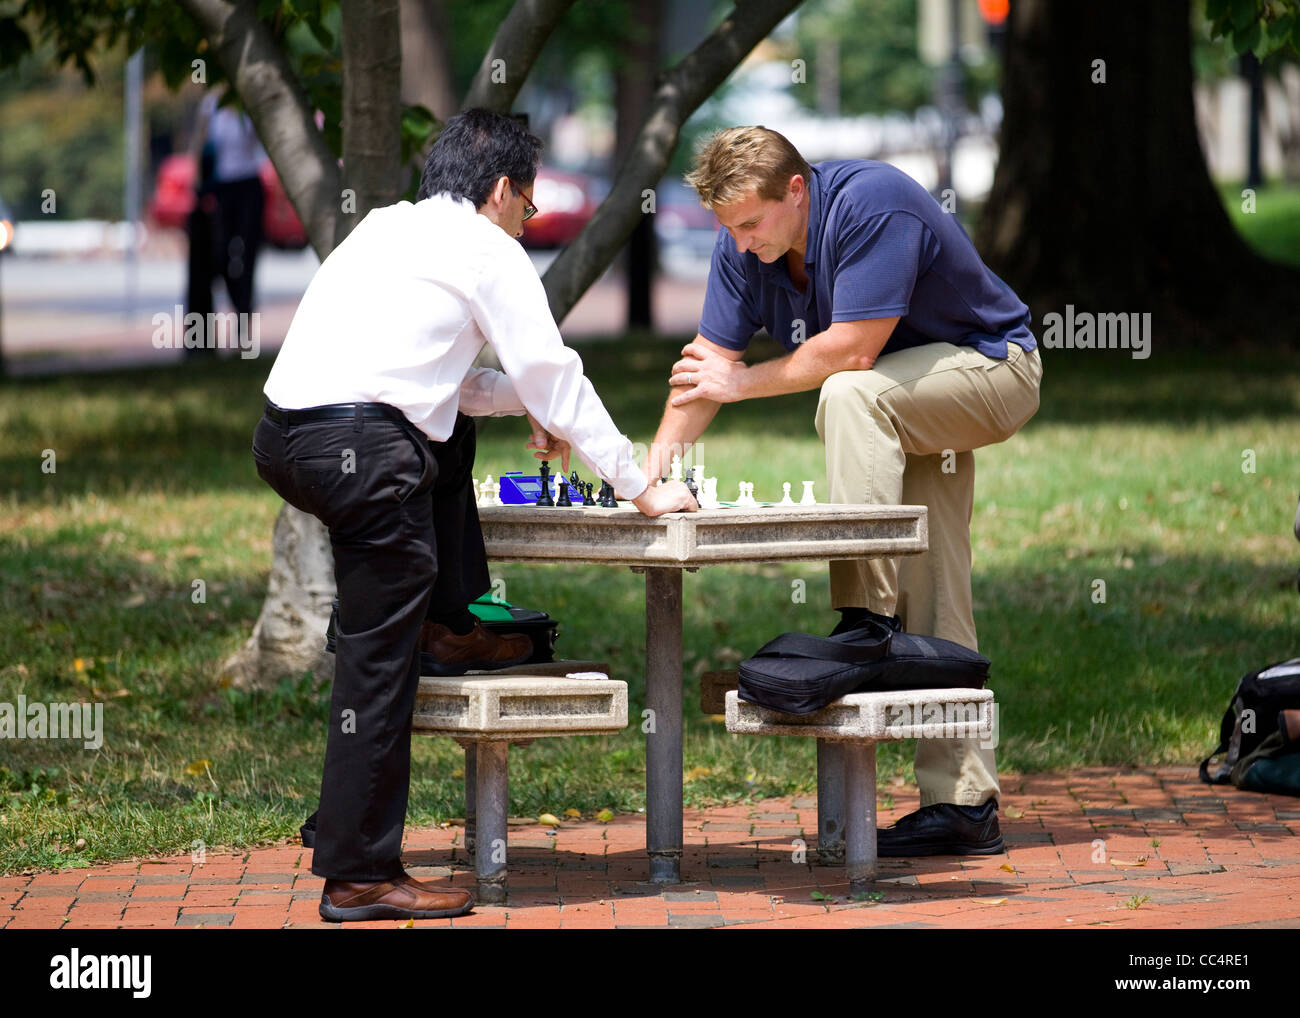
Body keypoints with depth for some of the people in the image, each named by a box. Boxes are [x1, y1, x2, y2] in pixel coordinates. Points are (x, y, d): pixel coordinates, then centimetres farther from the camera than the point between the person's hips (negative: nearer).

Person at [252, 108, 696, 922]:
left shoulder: (387, 228, 26)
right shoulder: (489, 250, 3)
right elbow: (554, 374, 5)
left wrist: (529, 405, 35)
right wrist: (639, 488, 12)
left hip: (282, 433, 8)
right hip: (358, 449, -8)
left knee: (446, 427, 33)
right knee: (380, 658, -4)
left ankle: (456, 625, 29)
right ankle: (360, 875, -4)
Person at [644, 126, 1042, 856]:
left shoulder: (870, 205, -30)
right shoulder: (744, 246, -6)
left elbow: (852, 349, -32)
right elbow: (709, 361, -5)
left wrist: (744, 382, -19)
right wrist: (657, 463, -19)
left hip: (995, 369, -8)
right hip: (912, 410, 8)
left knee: (850, 394, -34)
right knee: (935, 607, 1)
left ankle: (866, 622, -31)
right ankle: (963, 805, 3)